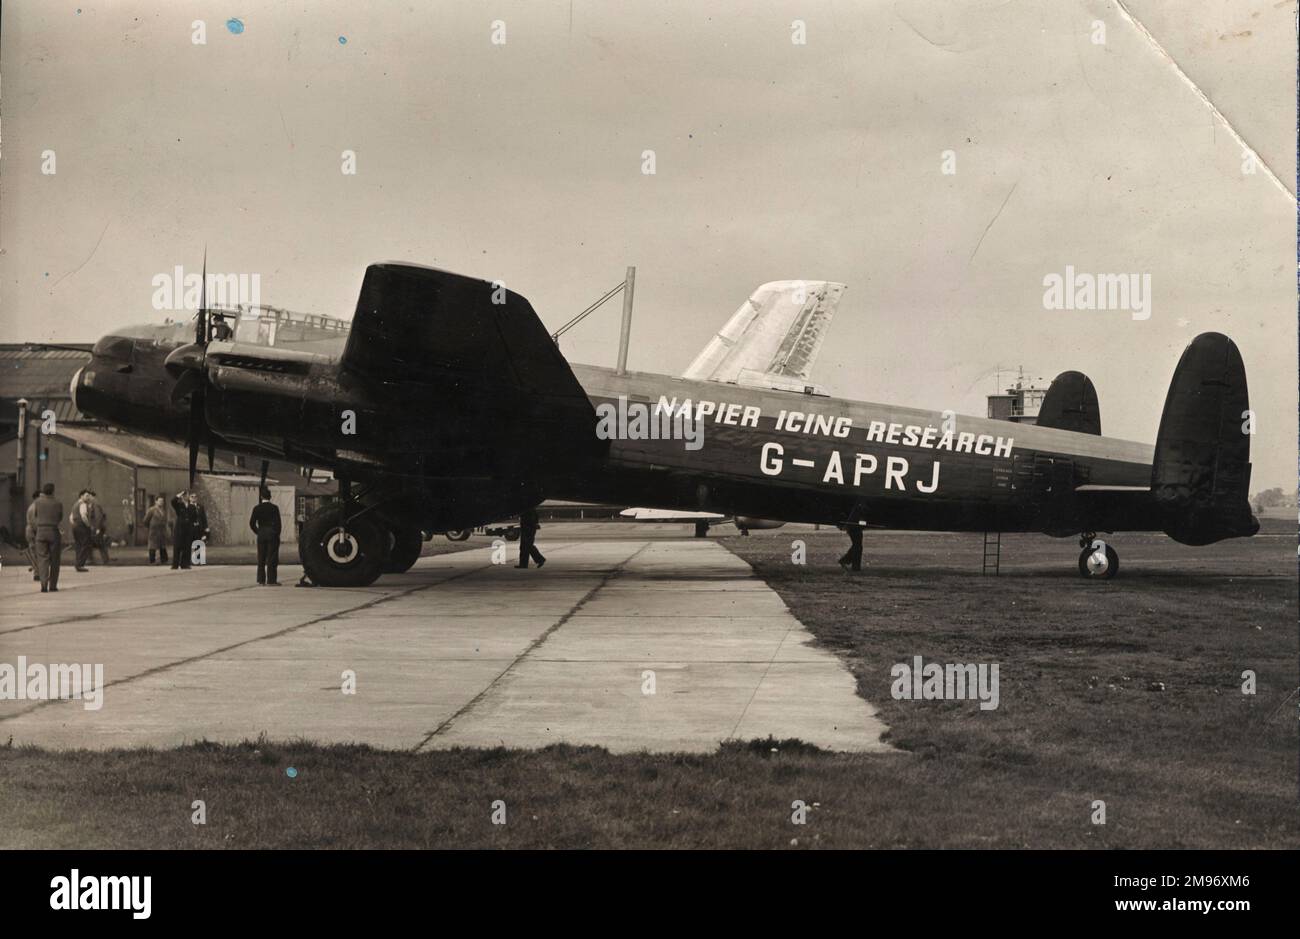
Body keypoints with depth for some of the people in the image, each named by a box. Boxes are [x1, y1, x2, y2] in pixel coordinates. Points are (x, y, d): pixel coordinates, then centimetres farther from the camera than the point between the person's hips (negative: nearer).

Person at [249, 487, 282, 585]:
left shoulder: (257, 508, 1)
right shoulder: (274, 508, -7)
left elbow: (252, 523, -1)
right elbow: (278, 523, -9)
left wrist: (258, 532, 9)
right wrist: (277, 534, 1)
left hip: (261, 536, 3)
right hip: (272, 535, -3)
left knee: (261, 559, 10)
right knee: (272, 558, 0)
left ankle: (260, 580, 10)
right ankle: (271, 580, -2)